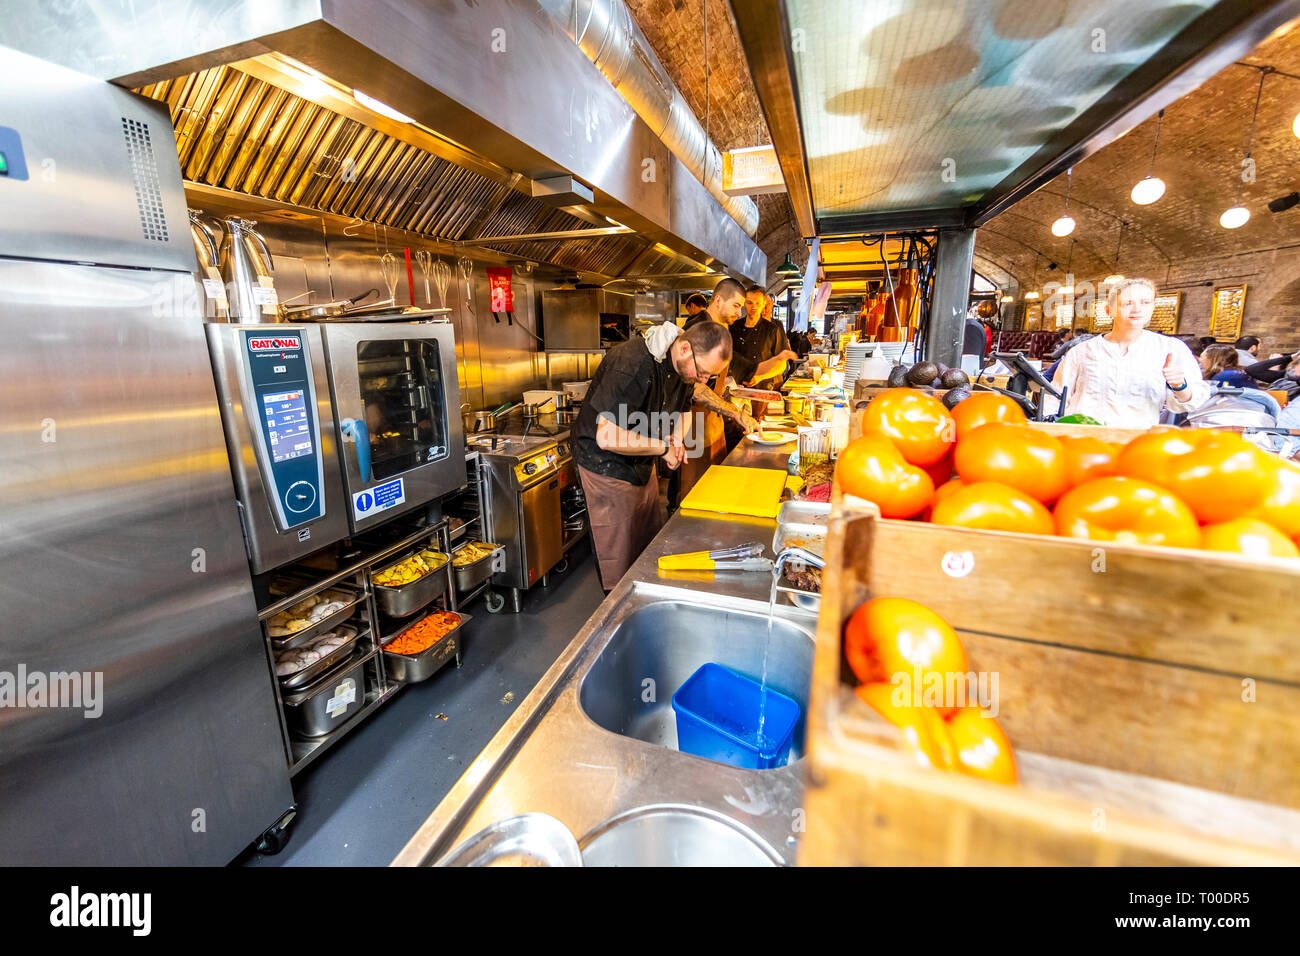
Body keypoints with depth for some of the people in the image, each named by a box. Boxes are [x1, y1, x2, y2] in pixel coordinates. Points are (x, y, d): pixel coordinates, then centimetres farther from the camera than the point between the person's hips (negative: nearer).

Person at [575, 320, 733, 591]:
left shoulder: (685, 366, -4)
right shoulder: (632, 362, -31)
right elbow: (607, 437, -34)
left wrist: (677, 439, -7)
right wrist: (664, 447, -24)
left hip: (643, 466, 8)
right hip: (607, 466, -8)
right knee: (620, 563, 1)